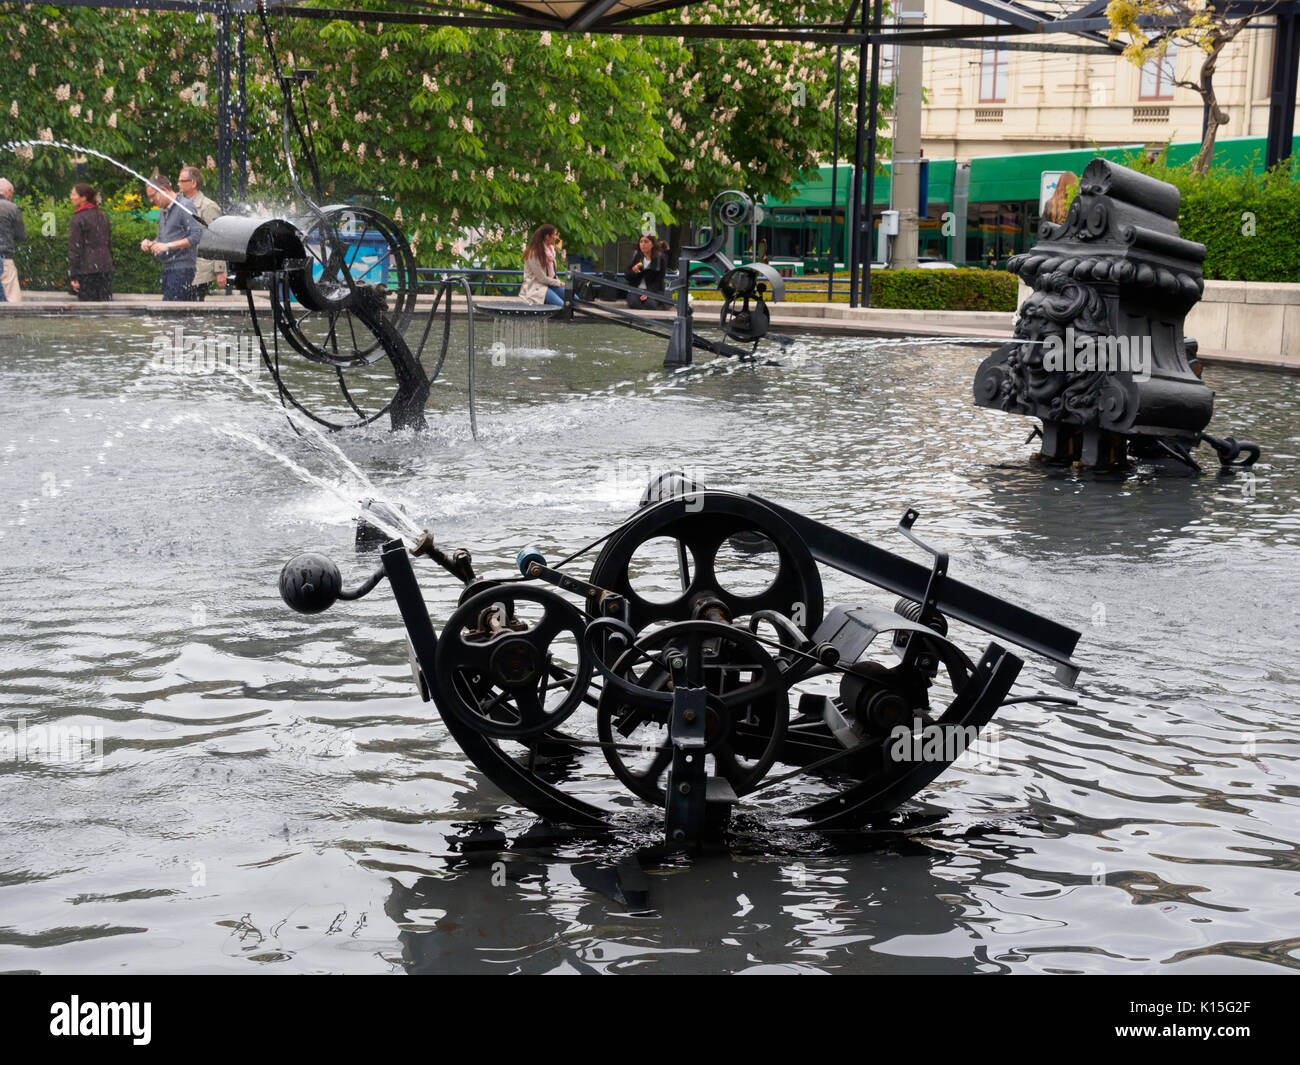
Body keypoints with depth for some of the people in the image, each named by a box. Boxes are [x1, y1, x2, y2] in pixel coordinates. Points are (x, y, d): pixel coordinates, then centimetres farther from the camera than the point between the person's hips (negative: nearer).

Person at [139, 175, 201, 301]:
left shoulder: (185, 206, -8)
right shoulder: (163, 211, 21)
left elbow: (197, 235, -19)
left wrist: (168, 246, -20)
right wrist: (150, 244, 6)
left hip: (182, 268, -8)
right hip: (167, 268, 8)